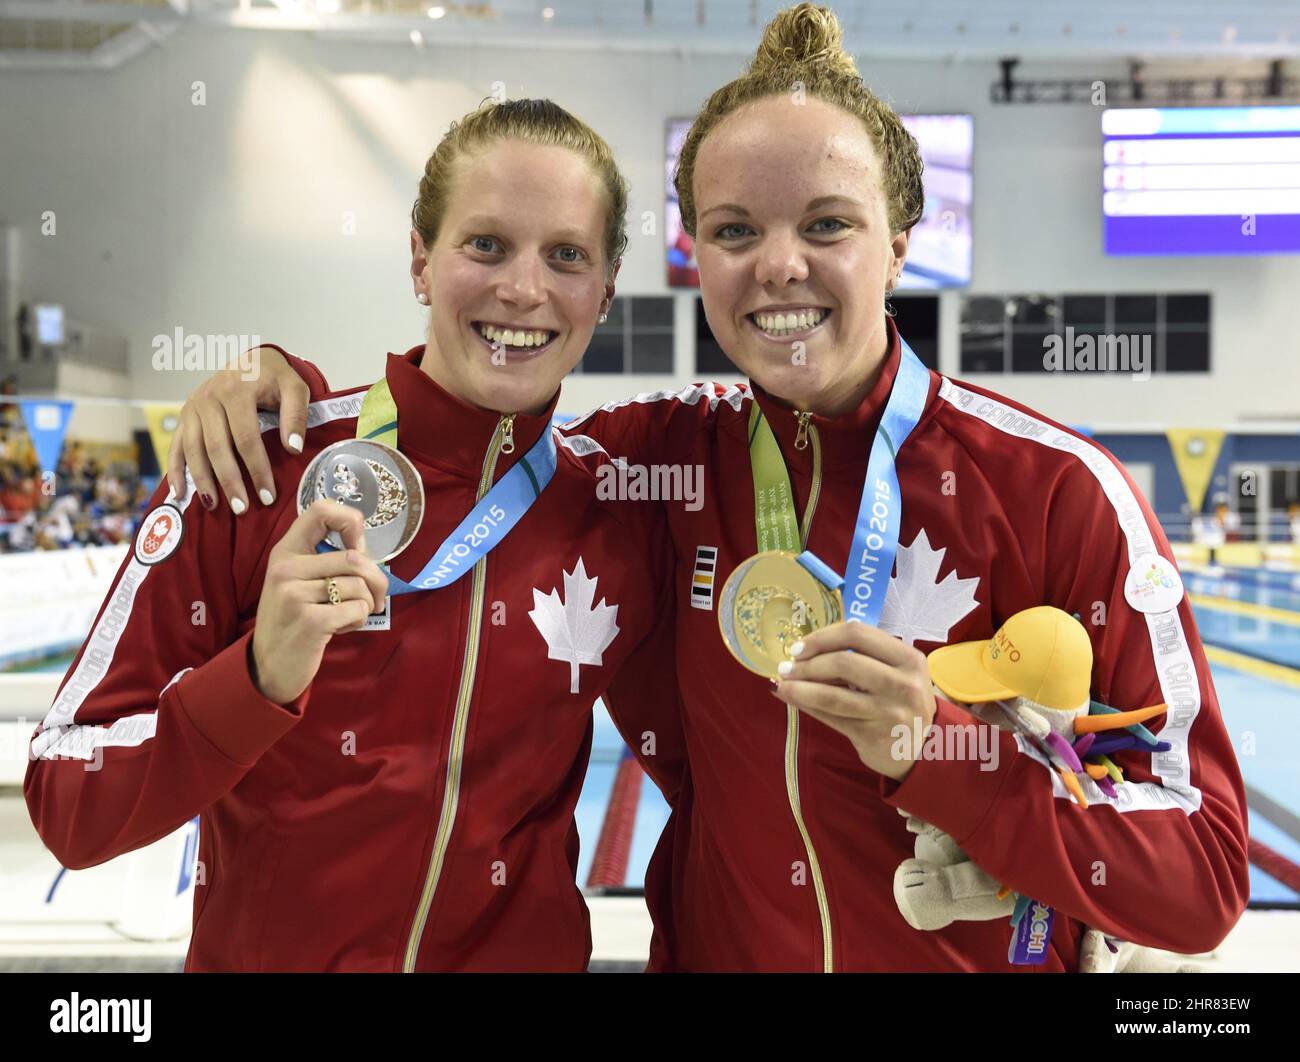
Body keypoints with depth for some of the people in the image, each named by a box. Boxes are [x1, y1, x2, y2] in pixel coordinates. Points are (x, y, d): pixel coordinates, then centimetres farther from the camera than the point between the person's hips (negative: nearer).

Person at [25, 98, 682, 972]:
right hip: (257, 953, -1)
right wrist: (260, 678, -30)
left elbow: (694, 774, 5)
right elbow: (68, 815, -16)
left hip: (529, 949, 2)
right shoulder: (260, 467, -17)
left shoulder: (621, 517, -9)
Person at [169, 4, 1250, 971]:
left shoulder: (1056, 490, -19)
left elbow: (1202, 882, -16)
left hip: (982, 955, -2)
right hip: (703, 947, 3)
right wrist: (283, 377, -12)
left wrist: (934, 746, -31)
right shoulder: (670, 449, -9)